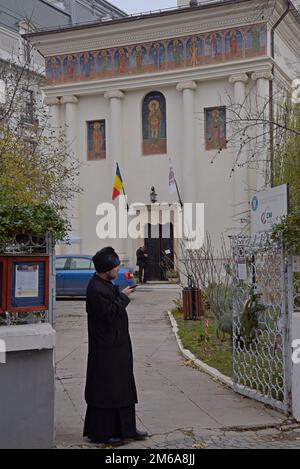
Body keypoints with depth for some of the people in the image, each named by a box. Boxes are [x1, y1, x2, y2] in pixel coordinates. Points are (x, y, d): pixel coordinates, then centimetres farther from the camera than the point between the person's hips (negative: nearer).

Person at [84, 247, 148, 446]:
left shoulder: (105, 284, 10)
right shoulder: (96, 289, -21)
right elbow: (110, 313, -23)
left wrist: (122, 295, 5)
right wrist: (124, 297, -15)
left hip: (117, 346, 10)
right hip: (106, 349, -10)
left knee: (123, 387, 16)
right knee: (105, 389, -1)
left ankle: (126, 428, 25)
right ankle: (101, 433, 11)